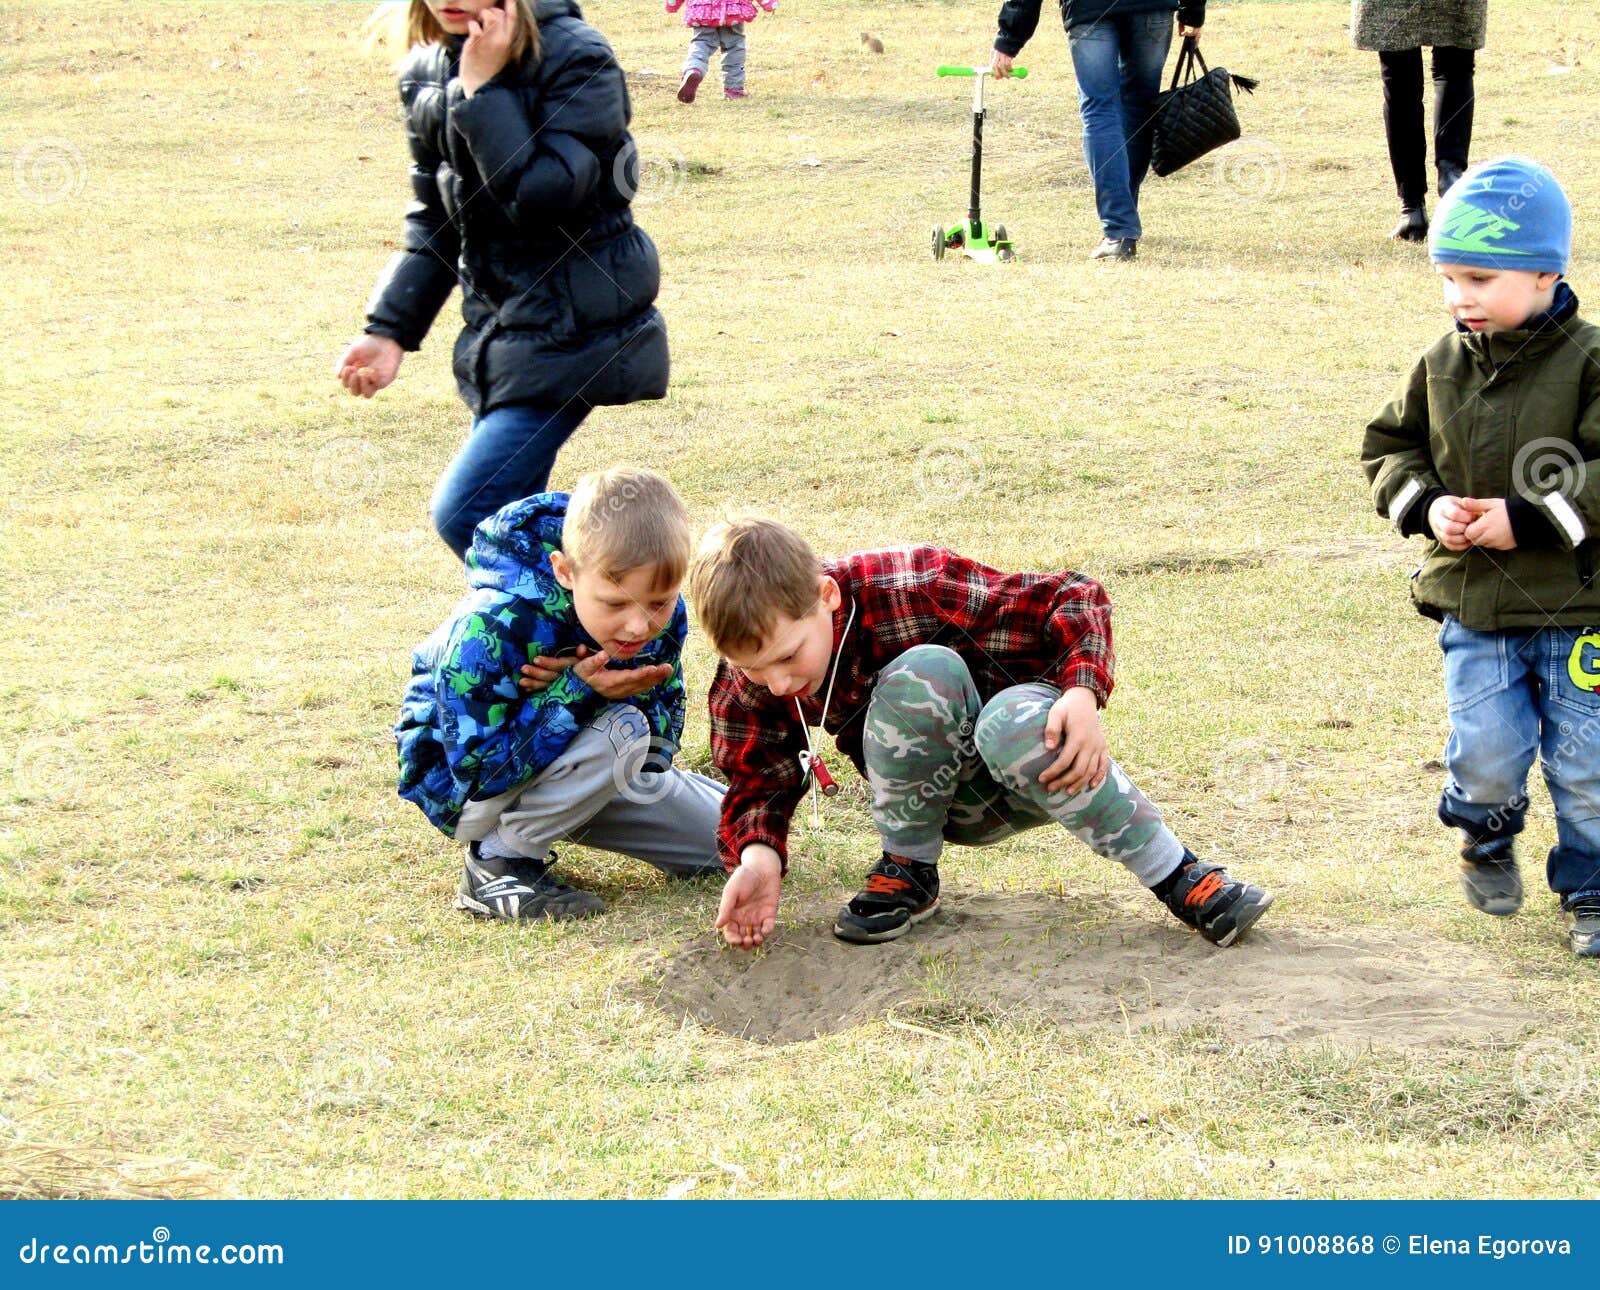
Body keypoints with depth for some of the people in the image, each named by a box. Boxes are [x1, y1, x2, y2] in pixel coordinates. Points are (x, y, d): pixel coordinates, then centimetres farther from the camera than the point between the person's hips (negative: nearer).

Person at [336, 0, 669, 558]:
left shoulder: (577, 59, -15)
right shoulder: (426, 72, 6)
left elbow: (543, 199, -26)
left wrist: (483, 89, -24)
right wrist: (390, 330, 6)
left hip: (573, 327, -8)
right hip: (498, 323, 8)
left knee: (462, 514, -16)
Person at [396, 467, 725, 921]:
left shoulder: (661, 615, -16)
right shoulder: (491, 630, -35)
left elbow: (660, 741, -9)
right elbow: (478, 769, -34)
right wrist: (577, 694, -42)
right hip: (458, 782, -7)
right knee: (622, 731, -33)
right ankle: (498, 863, -19)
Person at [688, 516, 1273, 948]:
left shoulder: (913, 587, -27)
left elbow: (1072, 602, -21)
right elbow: (758, 783, -7)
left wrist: (1083, 694, -38)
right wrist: (759, 855, -29)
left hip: (1037, 773, -2)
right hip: (945, 796, 3)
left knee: (1016, 720, -41)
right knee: (921, 674, -32)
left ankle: (1179, 875, -27)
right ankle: (910, 872, -12)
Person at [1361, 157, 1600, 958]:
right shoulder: (1442, 366, 3)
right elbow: (1389, 446, 13)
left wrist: (1529, 518, -21)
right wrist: (1426, 505, -6)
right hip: (1472, 603, 3)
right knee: (1487, 755, -1)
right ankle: (1486, 843, 31)